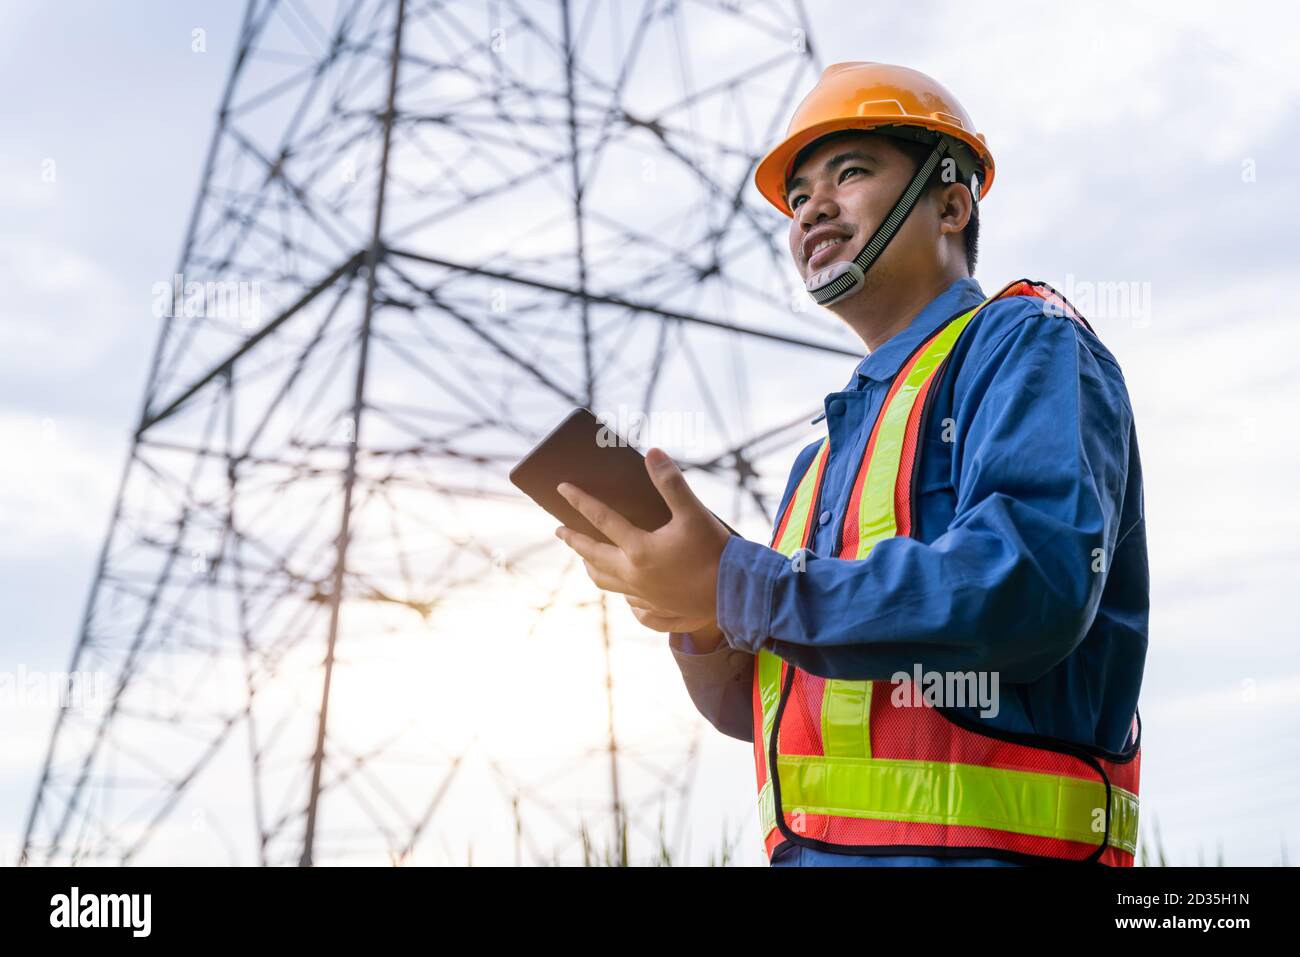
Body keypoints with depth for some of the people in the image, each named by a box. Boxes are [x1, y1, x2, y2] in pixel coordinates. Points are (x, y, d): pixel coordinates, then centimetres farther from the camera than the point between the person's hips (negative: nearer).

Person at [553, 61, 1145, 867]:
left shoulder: (1026, 345, -1)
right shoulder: (824, 457, 21)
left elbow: (1030, 586, -19)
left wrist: (736, 586, -17)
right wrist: (704, 628, -1)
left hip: (971, 844, -7)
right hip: (812, 846, 7)